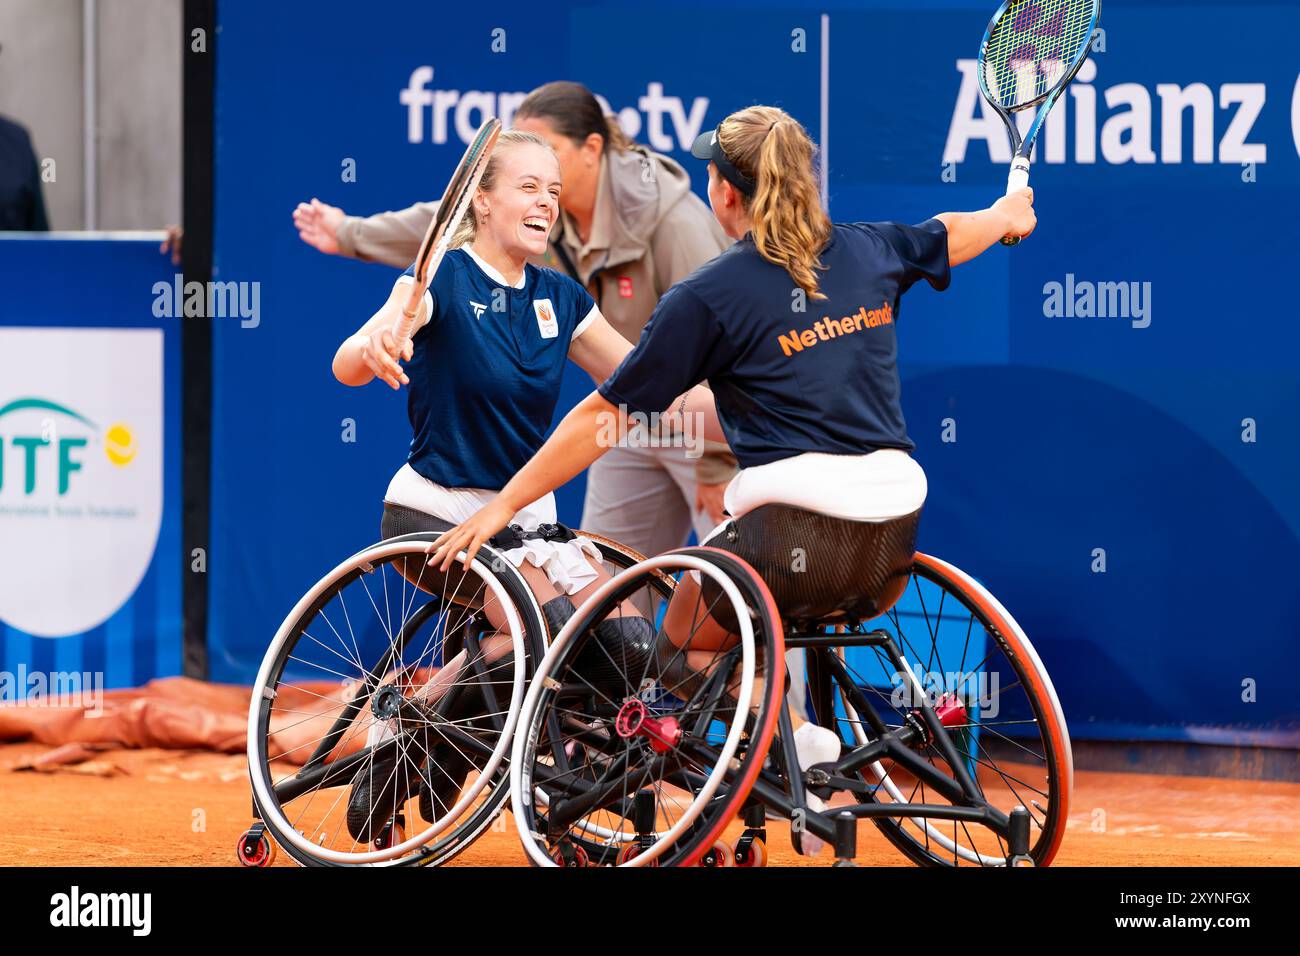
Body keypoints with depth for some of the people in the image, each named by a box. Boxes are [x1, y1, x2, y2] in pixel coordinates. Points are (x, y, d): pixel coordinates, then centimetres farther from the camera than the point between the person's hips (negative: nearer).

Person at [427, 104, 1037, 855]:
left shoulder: (709, 298, -2)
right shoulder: (868, 253, 13)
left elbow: (603, 417, -1)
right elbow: (951, 235, 36)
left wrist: (499, 509, 6)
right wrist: (1006, 215, 60)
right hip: (897, 516, 6)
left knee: (684, 652, 14)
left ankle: (794, 738, -11)